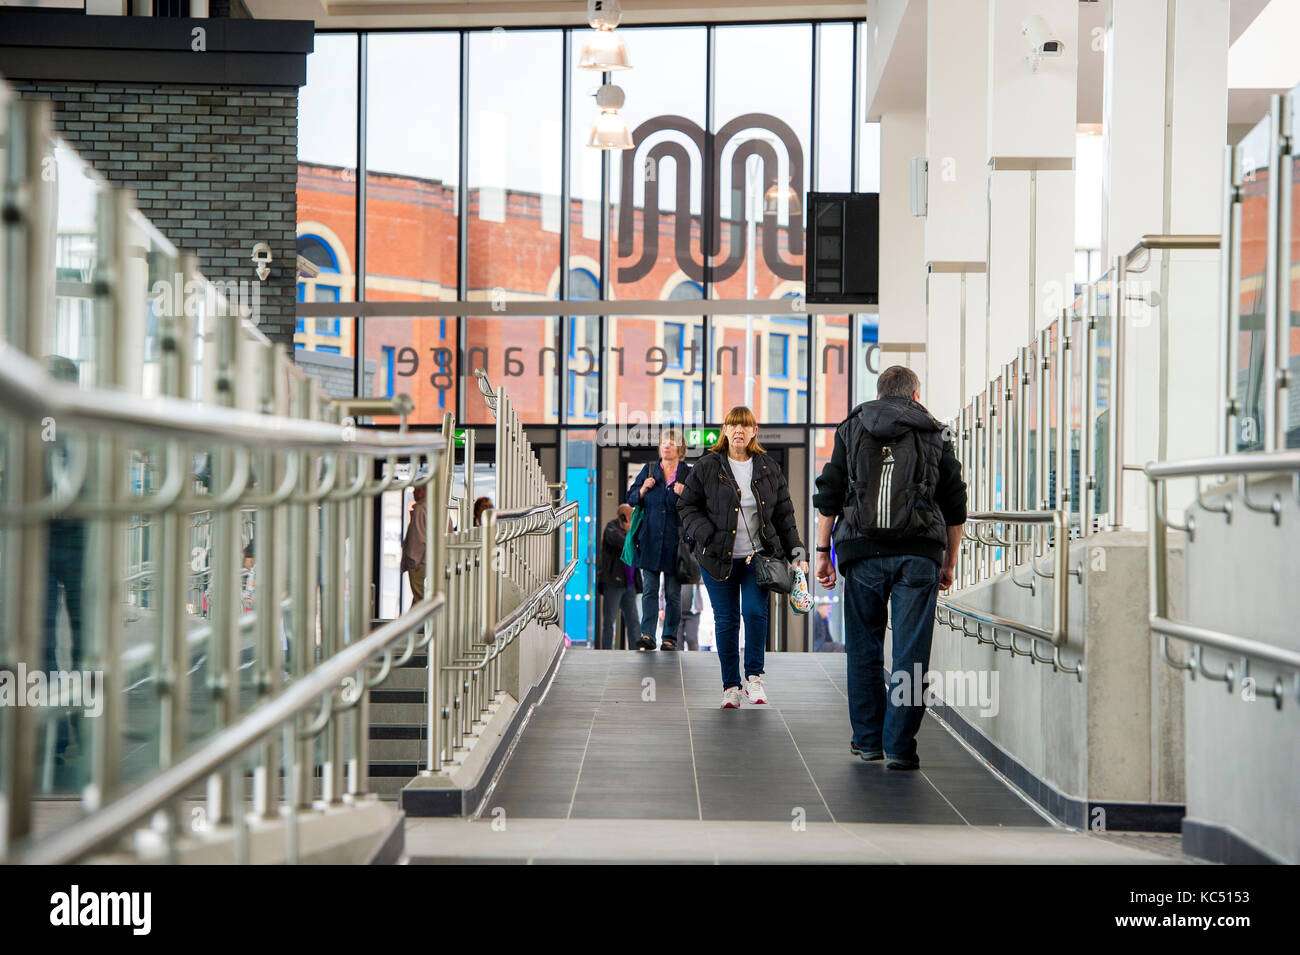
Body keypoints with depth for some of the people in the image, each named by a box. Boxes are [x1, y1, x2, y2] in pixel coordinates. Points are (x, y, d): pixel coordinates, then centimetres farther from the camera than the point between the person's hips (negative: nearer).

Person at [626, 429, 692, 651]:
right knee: (649, 589, -5)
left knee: (673, 593, 2)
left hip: (675, 541, -1)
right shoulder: (648, 470, 11)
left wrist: (684, 495, -14)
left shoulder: (689, 474, 5)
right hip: (650, 540, 1)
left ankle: (670, 638, 8)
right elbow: (631, 499, 12)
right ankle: (647, 636, -10)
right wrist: (643, 489, -7)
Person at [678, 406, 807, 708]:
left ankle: (754, 676, 5)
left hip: (758, 556, 1)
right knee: (726, 620, 2)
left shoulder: (768, 468, 8)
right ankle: (730, 686, 13)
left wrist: (796, 549, 7)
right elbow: (687, 507, 3)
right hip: (718, 558, -1)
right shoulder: (707, 467, 0)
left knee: (755, 612, -13)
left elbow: (784, 512, 13)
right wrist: (708, 536, -12)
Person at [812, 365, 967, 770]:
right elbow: (955, 507, 14)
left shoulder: (851, 429, 13)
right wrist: (949, 563, 21)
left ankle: (868, 738, 17)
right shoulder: (934, 434, 13)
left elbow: (828, 496, 7)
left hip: (864, 553, 1)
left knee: (864, 649, 12)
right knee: (910, 652, 0)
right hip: (919, 554, -1)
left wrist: (822, 551, 10)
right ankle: (899, 746, -2)